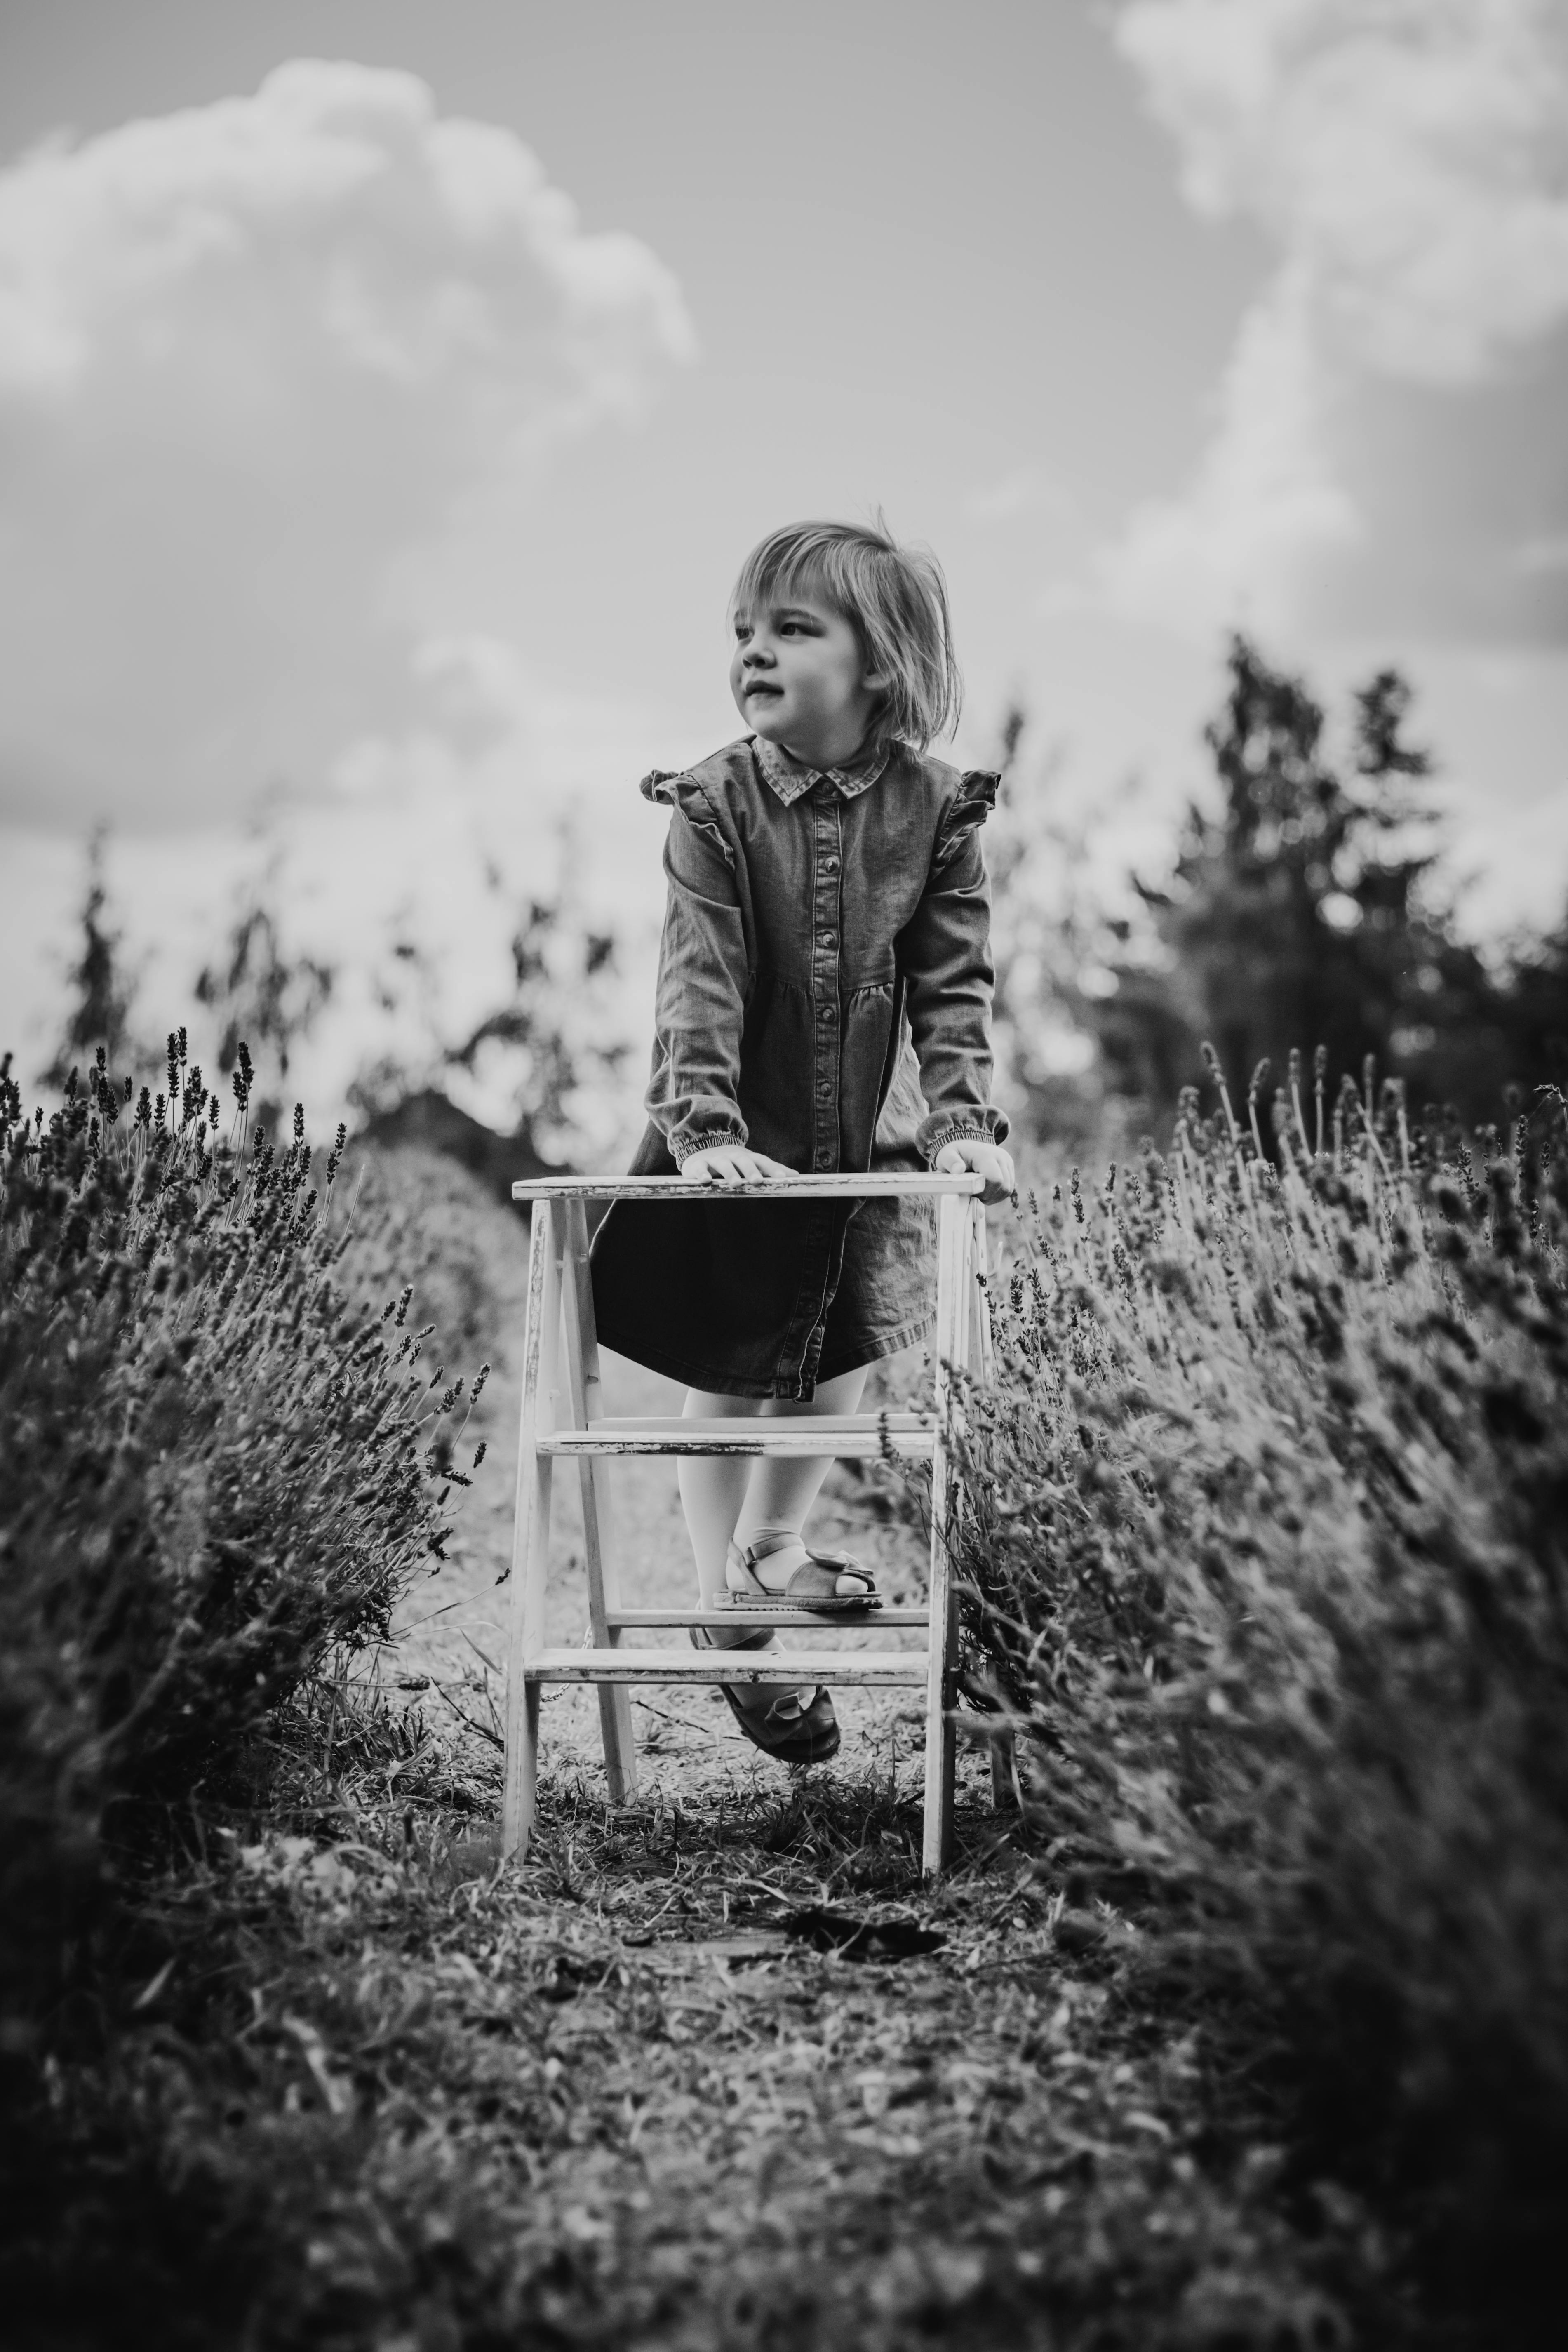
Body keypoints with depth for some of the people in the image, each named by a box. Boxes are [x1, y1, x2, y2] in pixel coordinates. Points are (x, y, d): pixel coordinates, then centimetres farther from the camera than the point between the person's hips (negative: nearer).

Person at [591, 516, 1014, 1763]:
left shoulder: (938, 809, -8)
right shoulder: (715, 804, -14)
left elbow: (951, 985, -7)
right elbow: (699, 982, -19)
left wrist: (963, 1120, -18)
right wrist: (705, 1128, -29)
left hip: (866, 1146, 2)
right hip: (740, 1155, -2)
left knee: (839, 1362, 13)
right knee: (728, 1380, 7)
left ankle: (774, 1546, 37)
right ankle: (728, 1615, 21)